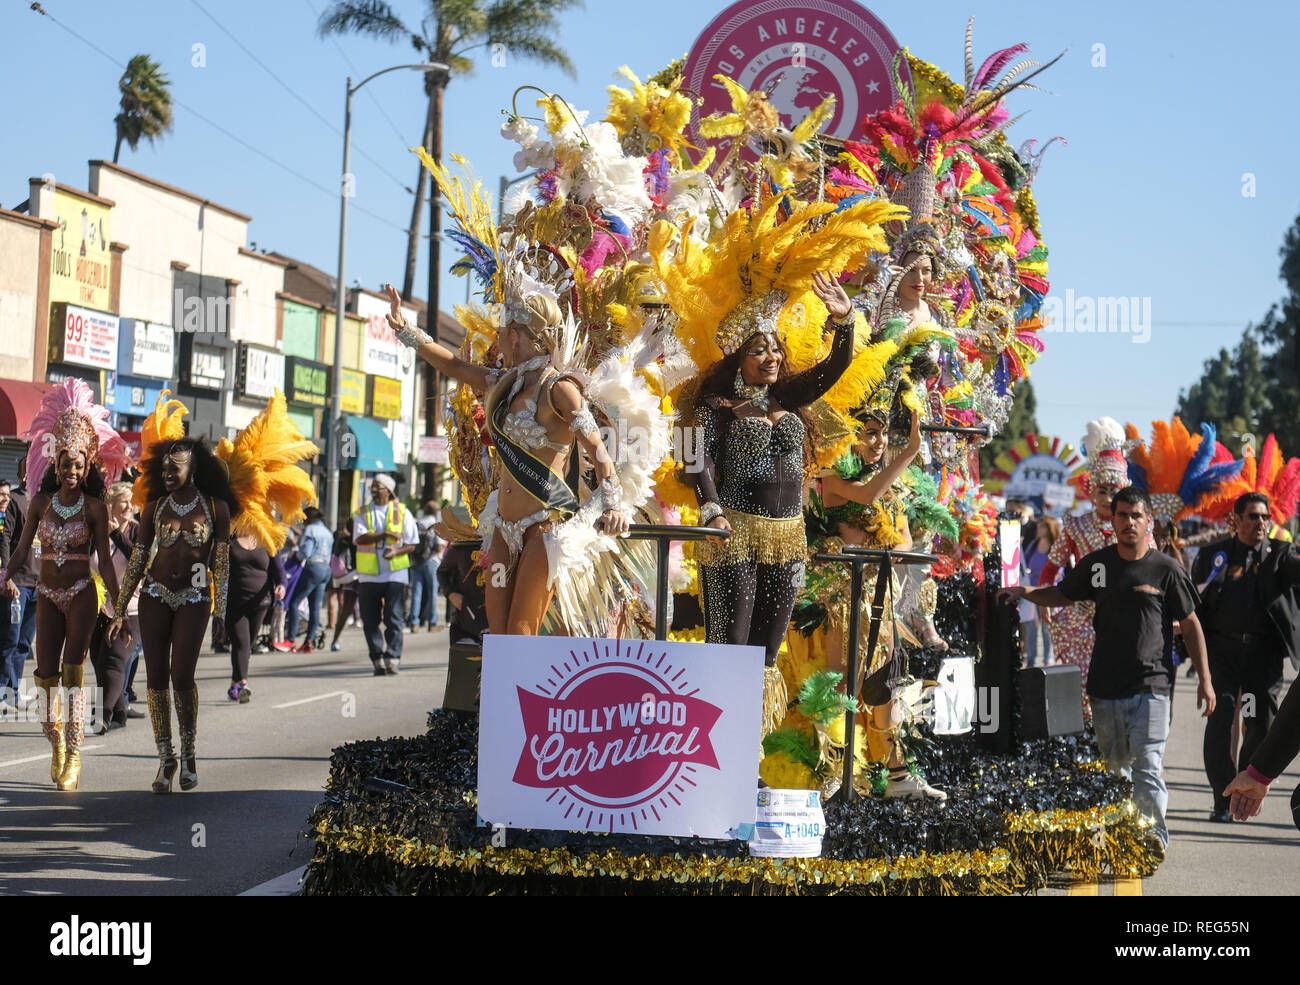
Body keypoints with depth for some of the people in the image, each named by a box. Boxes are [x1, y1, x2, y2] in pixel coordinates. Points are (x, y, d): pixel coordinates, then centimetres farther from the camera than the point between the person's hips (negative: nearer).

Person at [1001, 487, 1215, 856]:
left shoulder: (1166, 569, 0)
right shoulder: (1097, 564, 9)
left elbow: (1190, 625, 5)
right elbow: (1061, 594, 22)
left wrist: (1205, 680, 3)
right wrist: (1023, 592, 4)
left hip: (1151, 684, -4)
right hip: (1105, 684, 4)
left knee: (1147, 763, -12)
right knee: (1113, 764, 11)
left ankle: (1155, 832, -8)